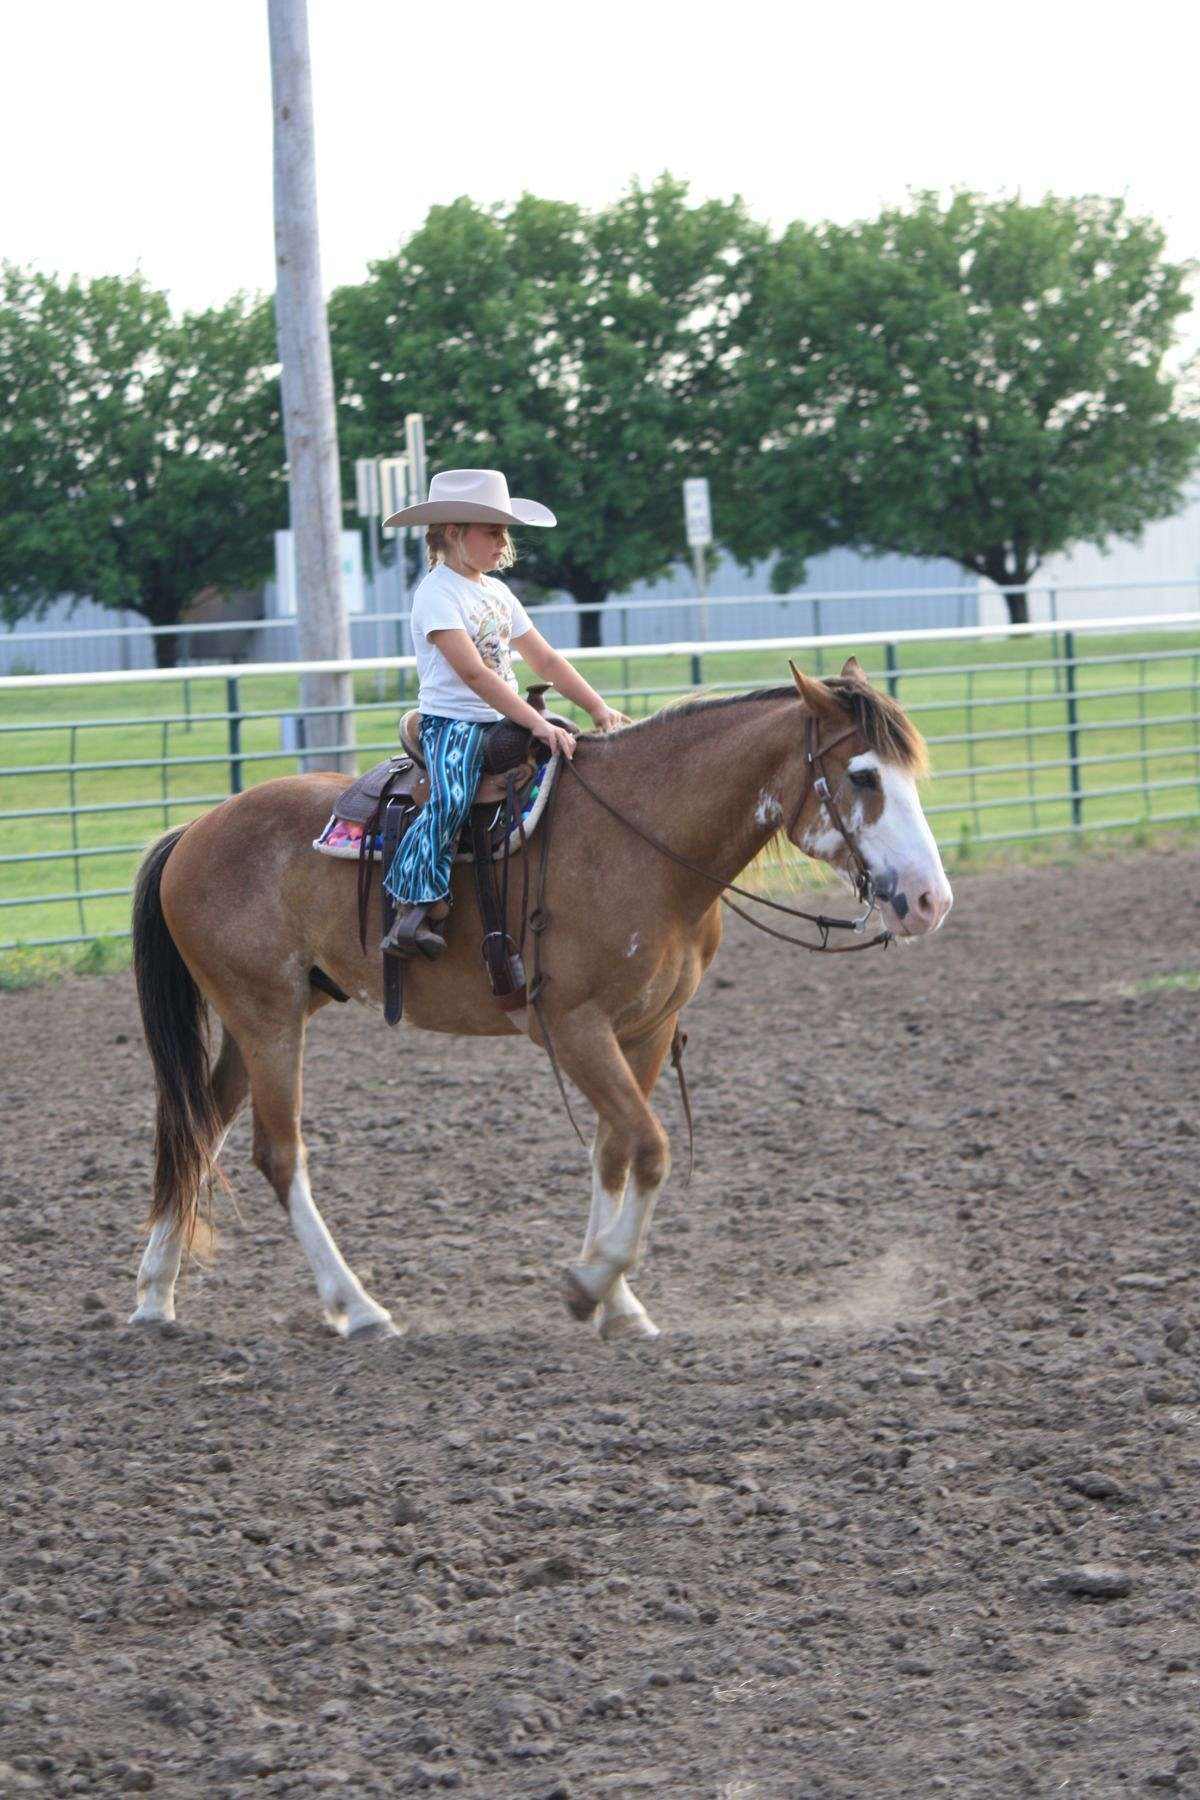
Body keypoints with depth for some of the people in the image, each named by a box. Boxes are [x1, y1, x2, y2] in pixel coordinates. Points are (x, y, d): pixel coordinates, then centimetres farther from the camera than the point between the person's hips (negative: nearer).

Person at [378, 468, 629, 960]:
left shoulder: (497, 593, 17)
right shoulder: (437, 593, -11)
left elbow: (545, 661, 19)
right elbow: (473, 673, -22)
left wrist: (597, 707, 4)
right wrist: (537, 724, -29)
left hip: (502, 724, 9)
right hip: (450, 721, -9)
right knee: (450, 800, -34)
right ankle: (417, 910, -35)